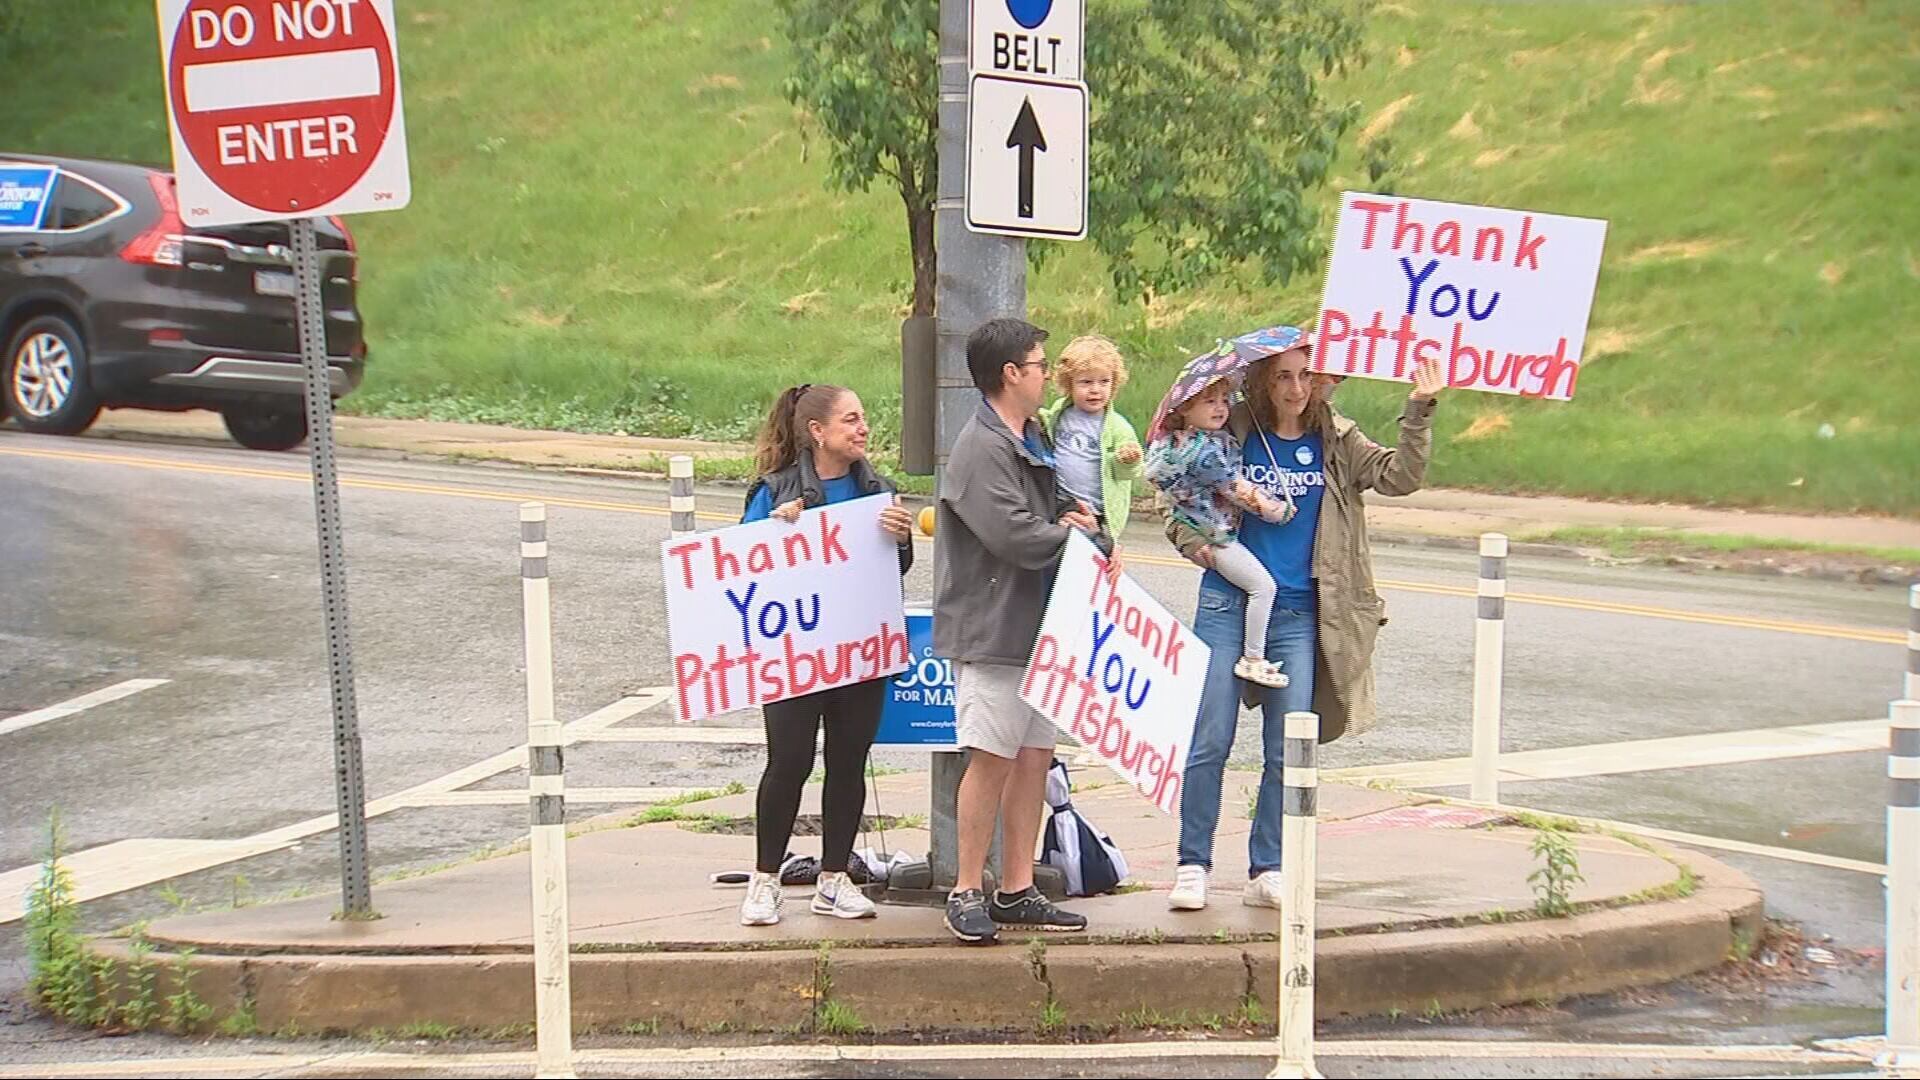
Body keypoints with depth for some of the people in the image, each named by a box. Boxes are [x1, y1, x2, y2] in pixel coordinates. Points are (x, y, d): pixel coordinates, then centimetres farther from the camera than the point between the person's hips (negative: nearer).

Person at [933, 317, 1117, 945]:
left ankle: (1017, 891, 16)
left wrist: (1085, 529, 2)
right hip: (991, 628, -9)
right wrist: (1082, 535, -6)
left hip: (1037, 625, 9)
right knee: (991, 757, -8)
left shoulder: (1032, 441, 17)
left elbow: (1054, 513, 26)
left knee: (1035, 755, 9)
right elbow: (1015, 538, -22)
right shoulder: (981, 450, -14)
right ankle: (968, 892, -1)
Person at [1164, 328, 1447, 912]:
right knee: (1210, 741, -3)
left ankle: (1267, 872, 10)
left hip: (1298, 614, 1)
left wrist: (1419, 413, -19)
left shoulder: (1337, 441, 6)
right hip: (1227, 603, -1)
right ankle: (1193, 865, 7)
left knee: (1287, 749, 1)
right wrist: (1194, 543, -9)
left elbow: (1400, 476, -7)